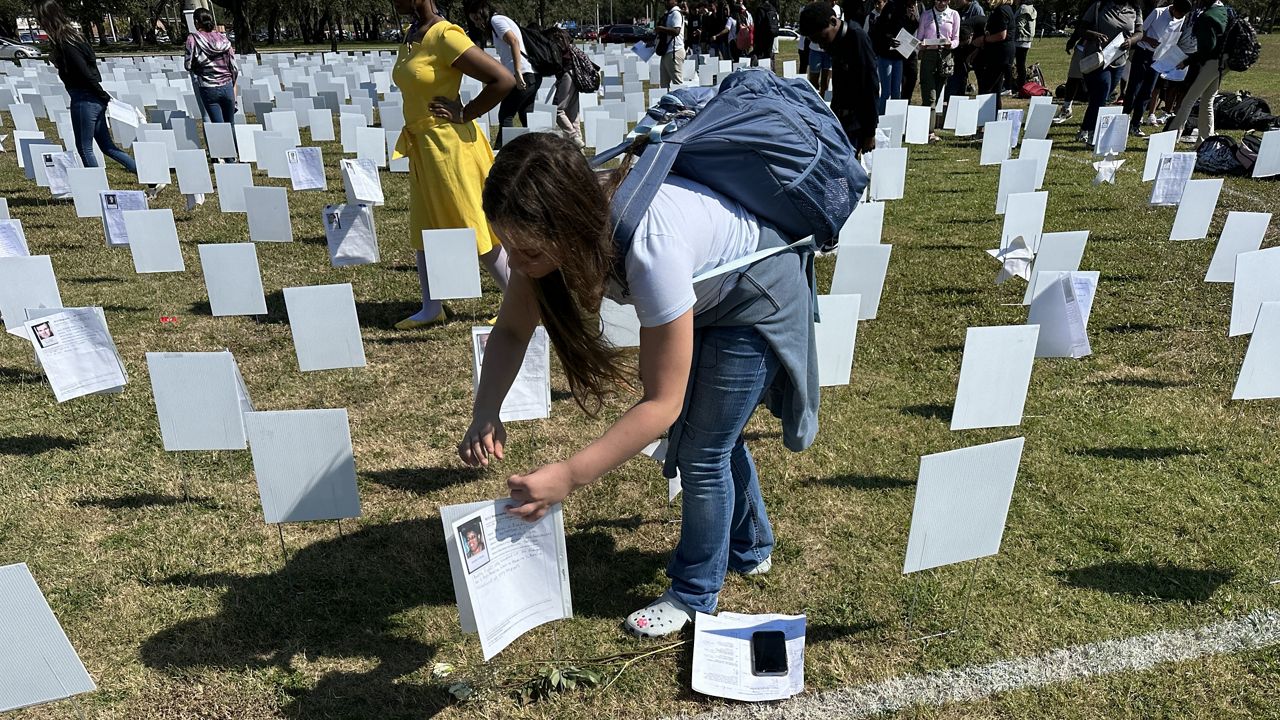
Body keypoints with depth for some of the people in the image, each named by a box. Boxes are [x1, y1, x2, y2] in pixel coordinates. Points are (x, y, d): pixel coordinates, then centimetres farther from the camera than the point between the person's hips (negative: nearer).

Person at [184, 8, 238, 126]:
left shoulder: (193, 39, -4)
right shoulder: (223, 38, 5)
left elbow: (188, 65, -4)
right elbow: (234, 68, 5)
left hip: (208, 89, -3)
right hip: (227, 87, 3)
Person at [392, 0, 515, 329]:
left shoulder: (444, 35, -18)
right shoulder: (411, 36, 8)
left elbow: (504, 80, -23)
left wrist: (464, 113, -15)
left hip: (448, 144, -9)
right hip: (421, 147, 9)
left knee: (473, 228, 0)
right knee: (424, 229, 14)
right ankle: (431, 308, 26)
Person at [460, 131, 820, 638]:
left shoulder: (651, 250, -45)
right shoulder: (554, 229, -25)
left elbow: (661, 403, -38)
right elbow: (511, 330, -14)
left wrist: (570, 475, -43)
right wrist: (485, 413, -31)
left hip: (757, 293, -7)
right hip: (704, 292, 8)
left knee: (702, 451, -3)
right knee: (713, 432, 21)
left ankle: (694, 595, 20)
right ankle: (750, 548, 45)